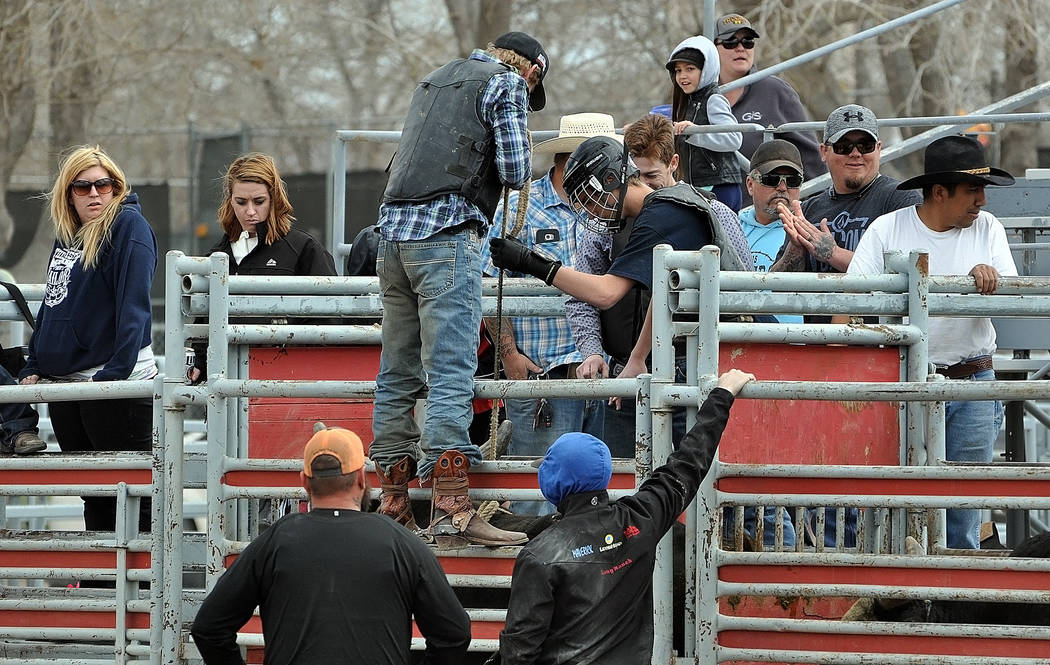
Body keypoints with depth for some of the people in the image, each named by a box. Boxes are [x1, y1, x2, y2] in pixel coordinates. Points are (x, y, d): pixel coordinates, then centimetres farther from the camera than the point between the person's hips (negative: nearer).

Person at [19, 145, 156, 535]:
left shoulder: (129, 227, -8)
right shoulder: (68, 234, 15)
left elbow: (133, 307, -16)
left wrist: (115, 372, -22)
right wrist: (33, 367, 14)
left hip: (117, 385, -8)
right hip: (64, 385, 8)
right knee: (93, 495, 12)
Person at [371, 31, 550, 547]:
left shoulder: (434, 80, 26)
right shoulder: (508, 84, 4)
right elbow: (515, 172, -4)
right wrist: (518, 168, 16)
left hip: (394, 231, 7)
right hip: (447, 234, -7)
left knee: (397, 375, 9)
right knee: (451, 374, -12)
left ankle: (393, 503, 10)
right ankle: (452, 508, -18)